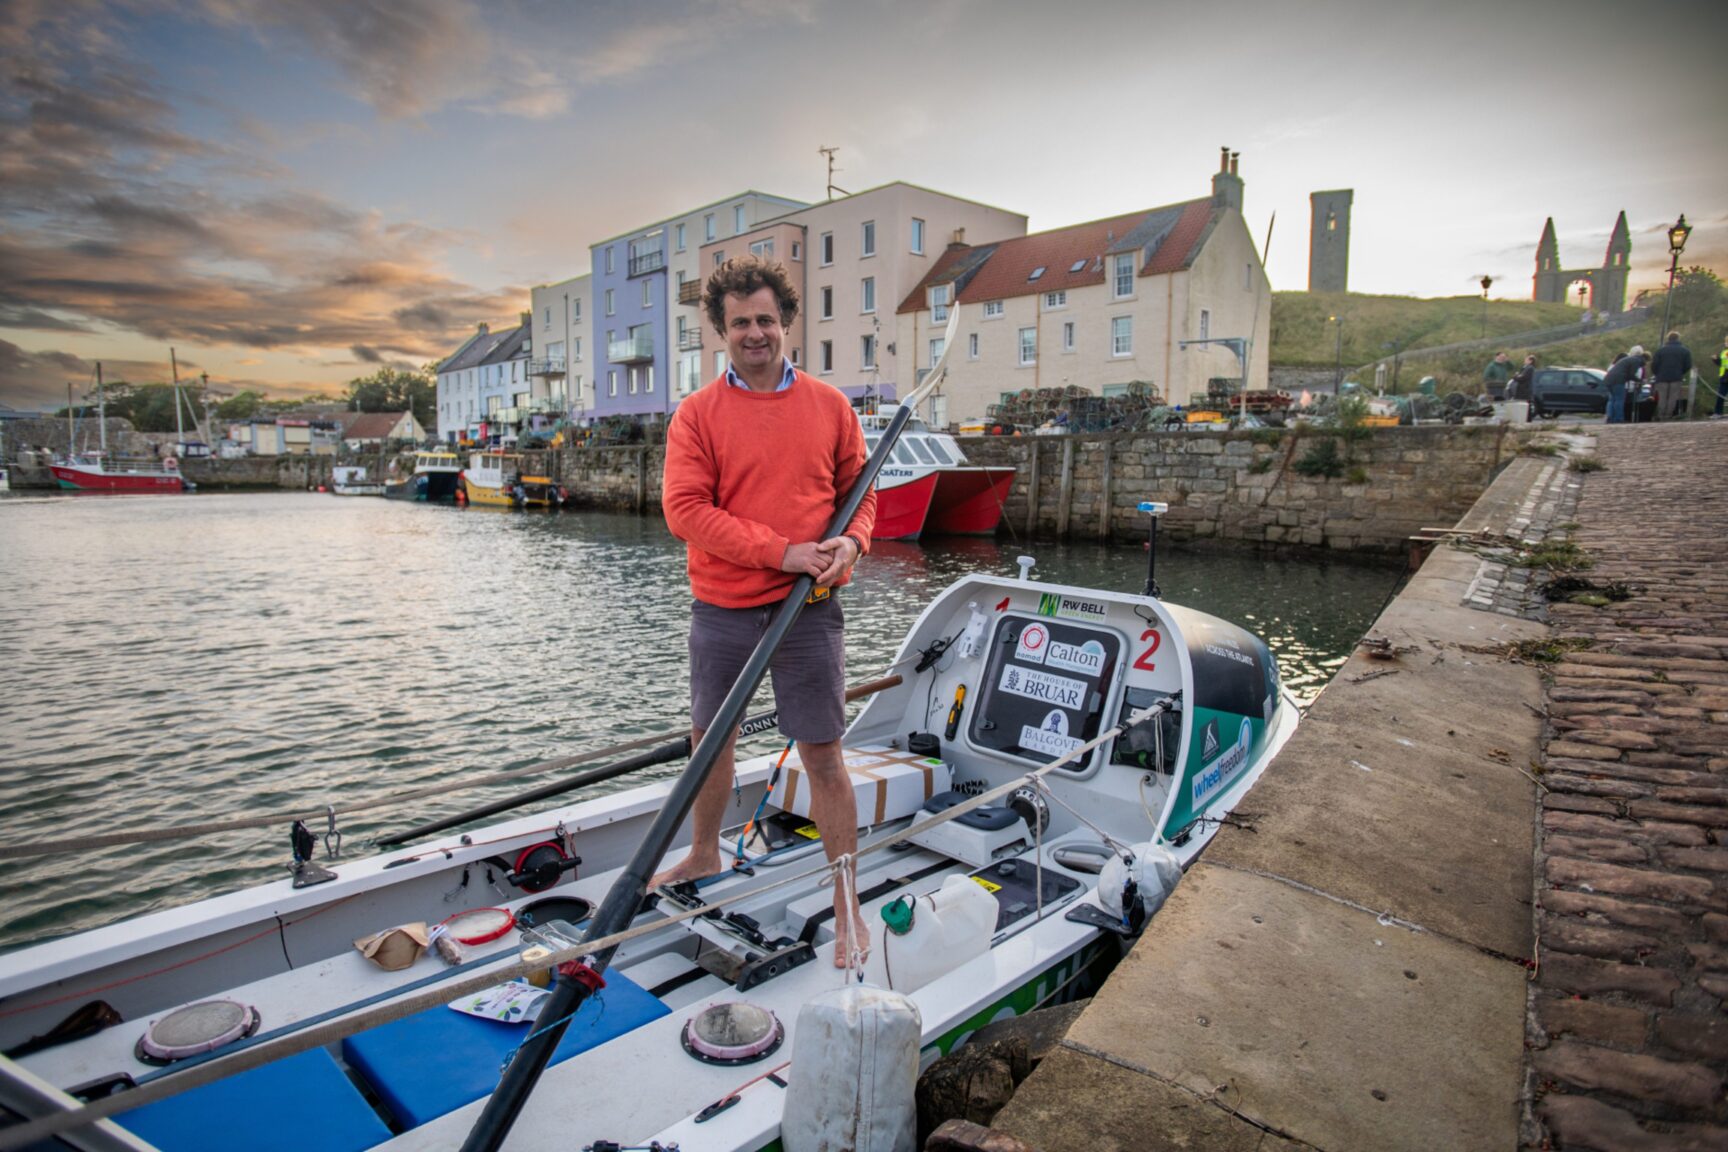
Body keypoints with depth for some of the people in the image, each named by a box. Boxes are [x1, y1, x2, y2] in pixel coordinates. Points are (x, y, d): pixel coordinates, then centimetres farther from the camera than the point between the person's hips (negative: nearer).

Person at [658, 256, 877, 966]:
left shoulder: (829, 406, 3)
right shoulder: (697, 414, -2)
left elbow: (860, 491, 10)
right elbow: (684, 510, -11)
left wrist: (851, 541, -13)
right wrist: (782, 552, -19)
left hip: (807, 610, -1)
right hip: (722, 611, 1)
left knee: (823, 755, 1)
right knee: (709, 736, 18)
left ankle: (846, 904, 16)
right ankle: (703, 856, 44)